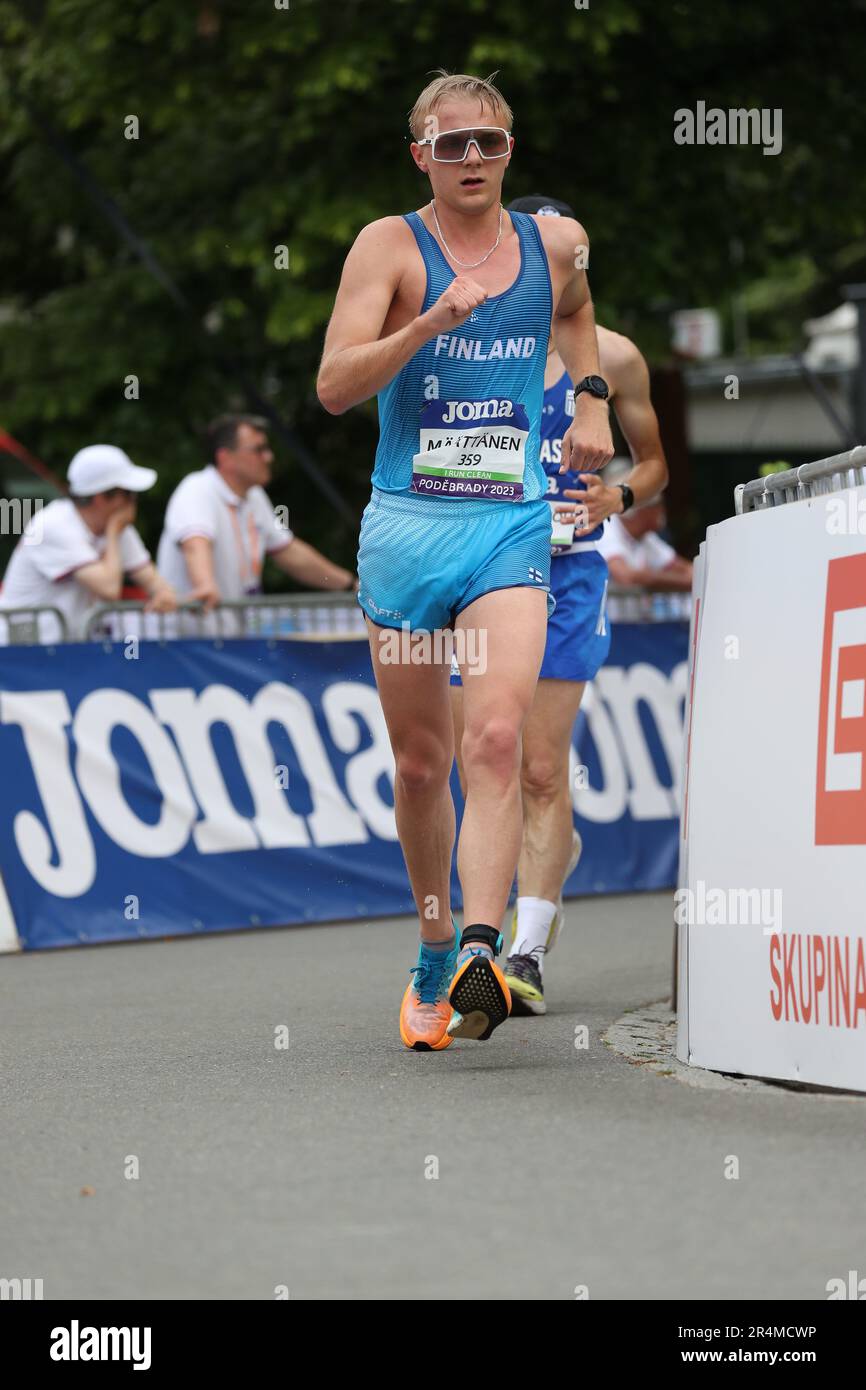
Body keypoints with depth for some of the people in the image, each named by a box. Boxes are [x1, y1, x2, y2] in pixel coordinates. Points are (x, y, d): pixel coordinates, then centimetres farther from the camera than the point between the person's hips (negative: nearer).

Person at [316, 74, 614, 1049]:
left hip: (513, 529, 1)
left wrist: (590, 396, 20)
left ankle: (481, 950, -28)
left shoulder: (557, 242, 9)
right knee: (420, 760, 7)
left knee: (495, 738, -19)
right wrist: (431, 321, -23)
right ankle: (434, 952, 25)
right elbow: (334, 386, -12)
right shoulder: (389, 246, -1)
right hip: (406, 523, -1)